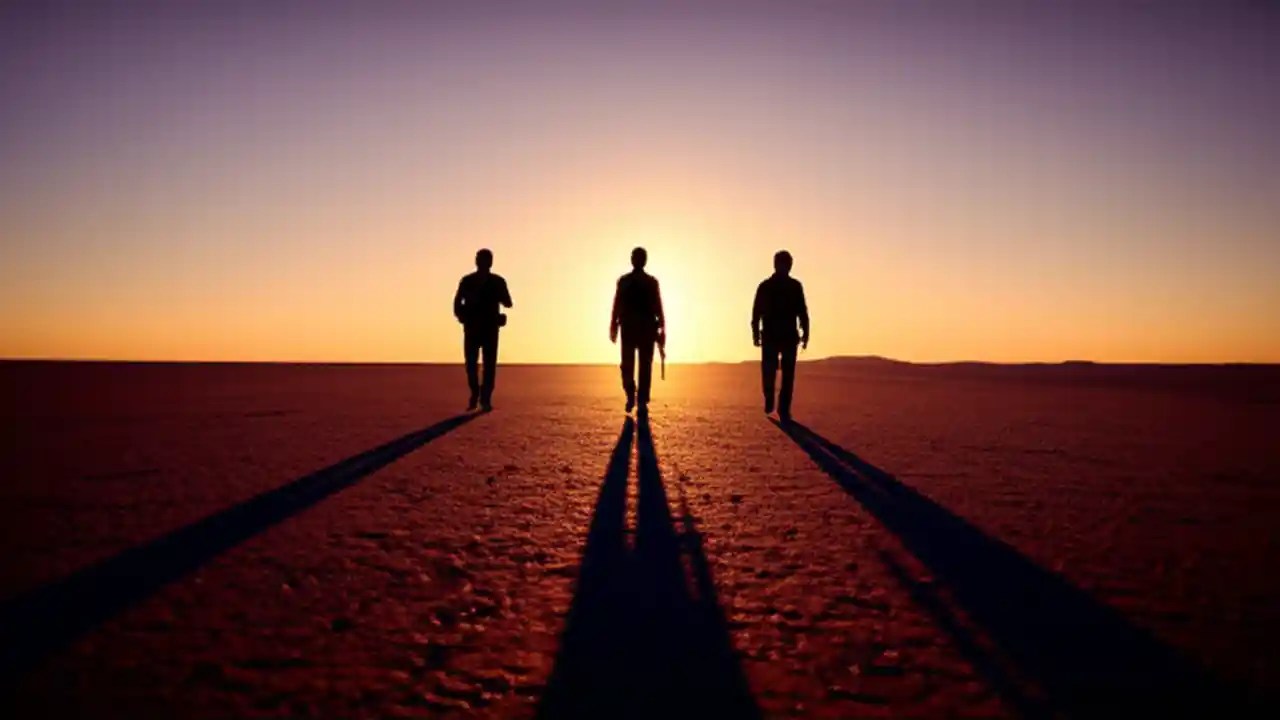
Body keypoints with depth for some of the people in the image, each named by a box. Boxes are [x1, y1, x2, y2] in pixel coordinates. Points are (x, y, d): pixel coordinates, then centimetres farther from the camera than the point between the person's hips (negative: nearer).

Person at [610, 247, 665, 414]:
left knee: (627, 365, 10)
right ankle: (642, 401, 1)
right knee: (645, 366, 4)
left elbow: (616, 306, 0)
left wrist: (613, 328, 5)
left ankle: (631, 396, -1)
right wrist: (662, 329, 2)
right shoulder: (652, 282, -1)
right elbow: (658, 308, -2)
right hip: (647, 328, 0)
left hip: (628, 328, 0)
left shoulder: (623, 281, 0)